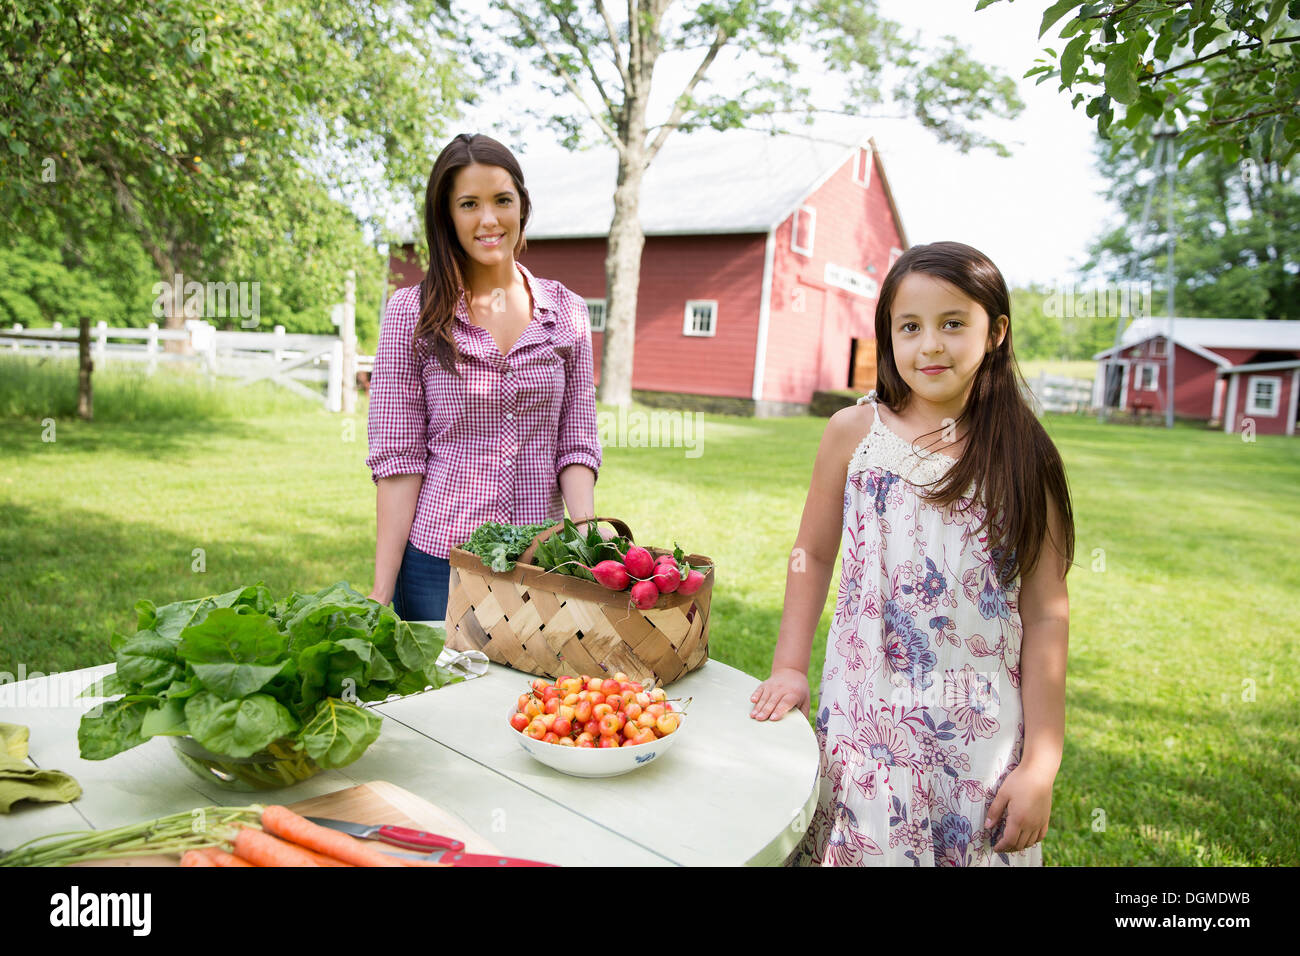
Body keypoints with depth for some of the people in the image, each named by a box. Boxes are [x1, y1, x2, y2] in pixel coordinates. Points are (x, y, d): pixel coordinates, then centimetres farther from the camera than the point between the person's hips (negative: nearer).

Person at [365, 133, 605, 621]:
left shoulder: (567, 313, 5)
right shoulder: (412, 311, -2)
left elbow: (576, 443, 4)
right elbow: (399, 455, -6)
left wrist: (586, 528, -12)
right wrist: (383, 588, -8)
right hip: (435, 562, -2)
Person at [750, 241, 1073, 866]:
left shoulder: (1022, 457, -4)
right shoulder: (855, 433, -2)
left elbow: (1046, 616, -3)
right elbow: (813, 554, 7)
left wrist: (1041, 764, -4)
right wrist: (789, 667, 2)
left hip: (981, 737, 0)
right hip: (864, 722, 1)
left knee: (972, 849, 9)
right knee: (857, 846, 8)